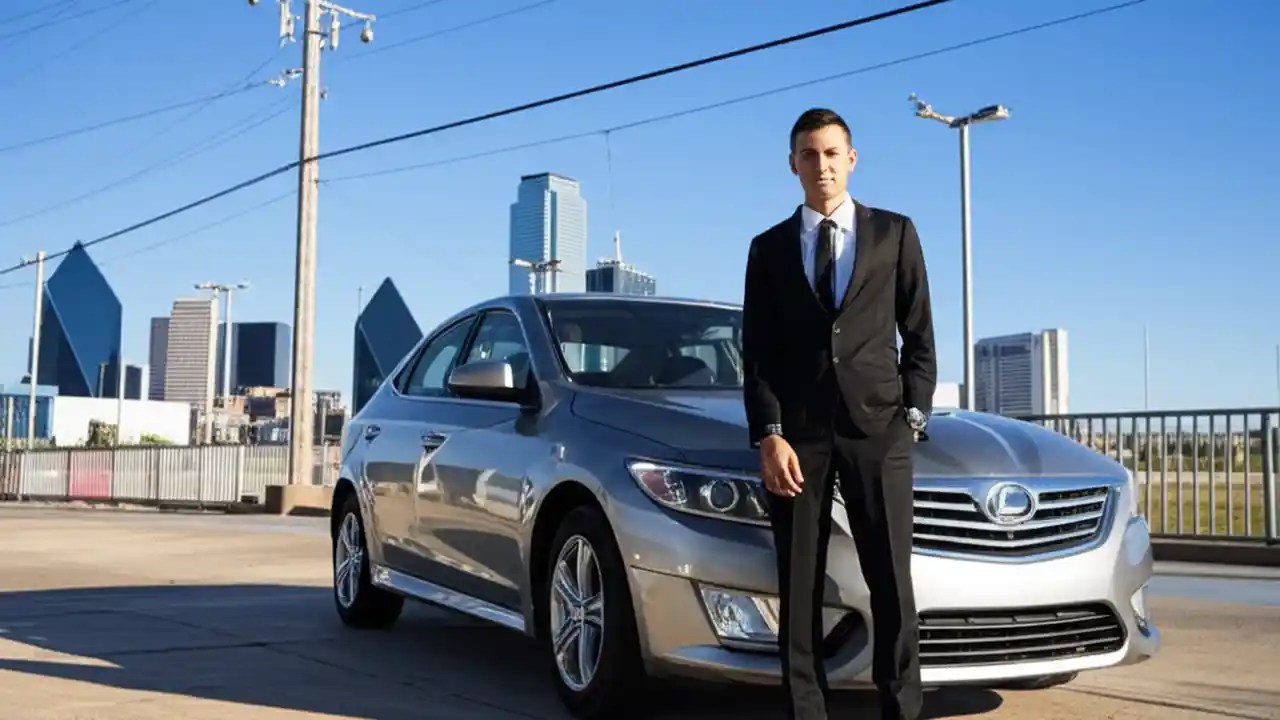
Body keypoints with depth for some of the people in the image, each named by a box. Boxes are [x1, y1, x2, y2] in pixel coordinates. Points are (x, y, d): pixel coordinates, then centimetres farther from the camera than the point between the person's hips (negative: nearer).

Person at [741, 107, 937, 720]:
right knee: (799, 587, 1)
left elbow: (918, 334, 11)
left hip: (877, 427, -1)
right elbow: (756, 353, 6)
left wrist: (914, 414, 0)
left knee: (892, 582, -3)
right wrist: (769, 435, -6)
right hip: (797, 432, 1)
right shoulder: (769, 248, 12)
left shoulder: (895, 233, 11)